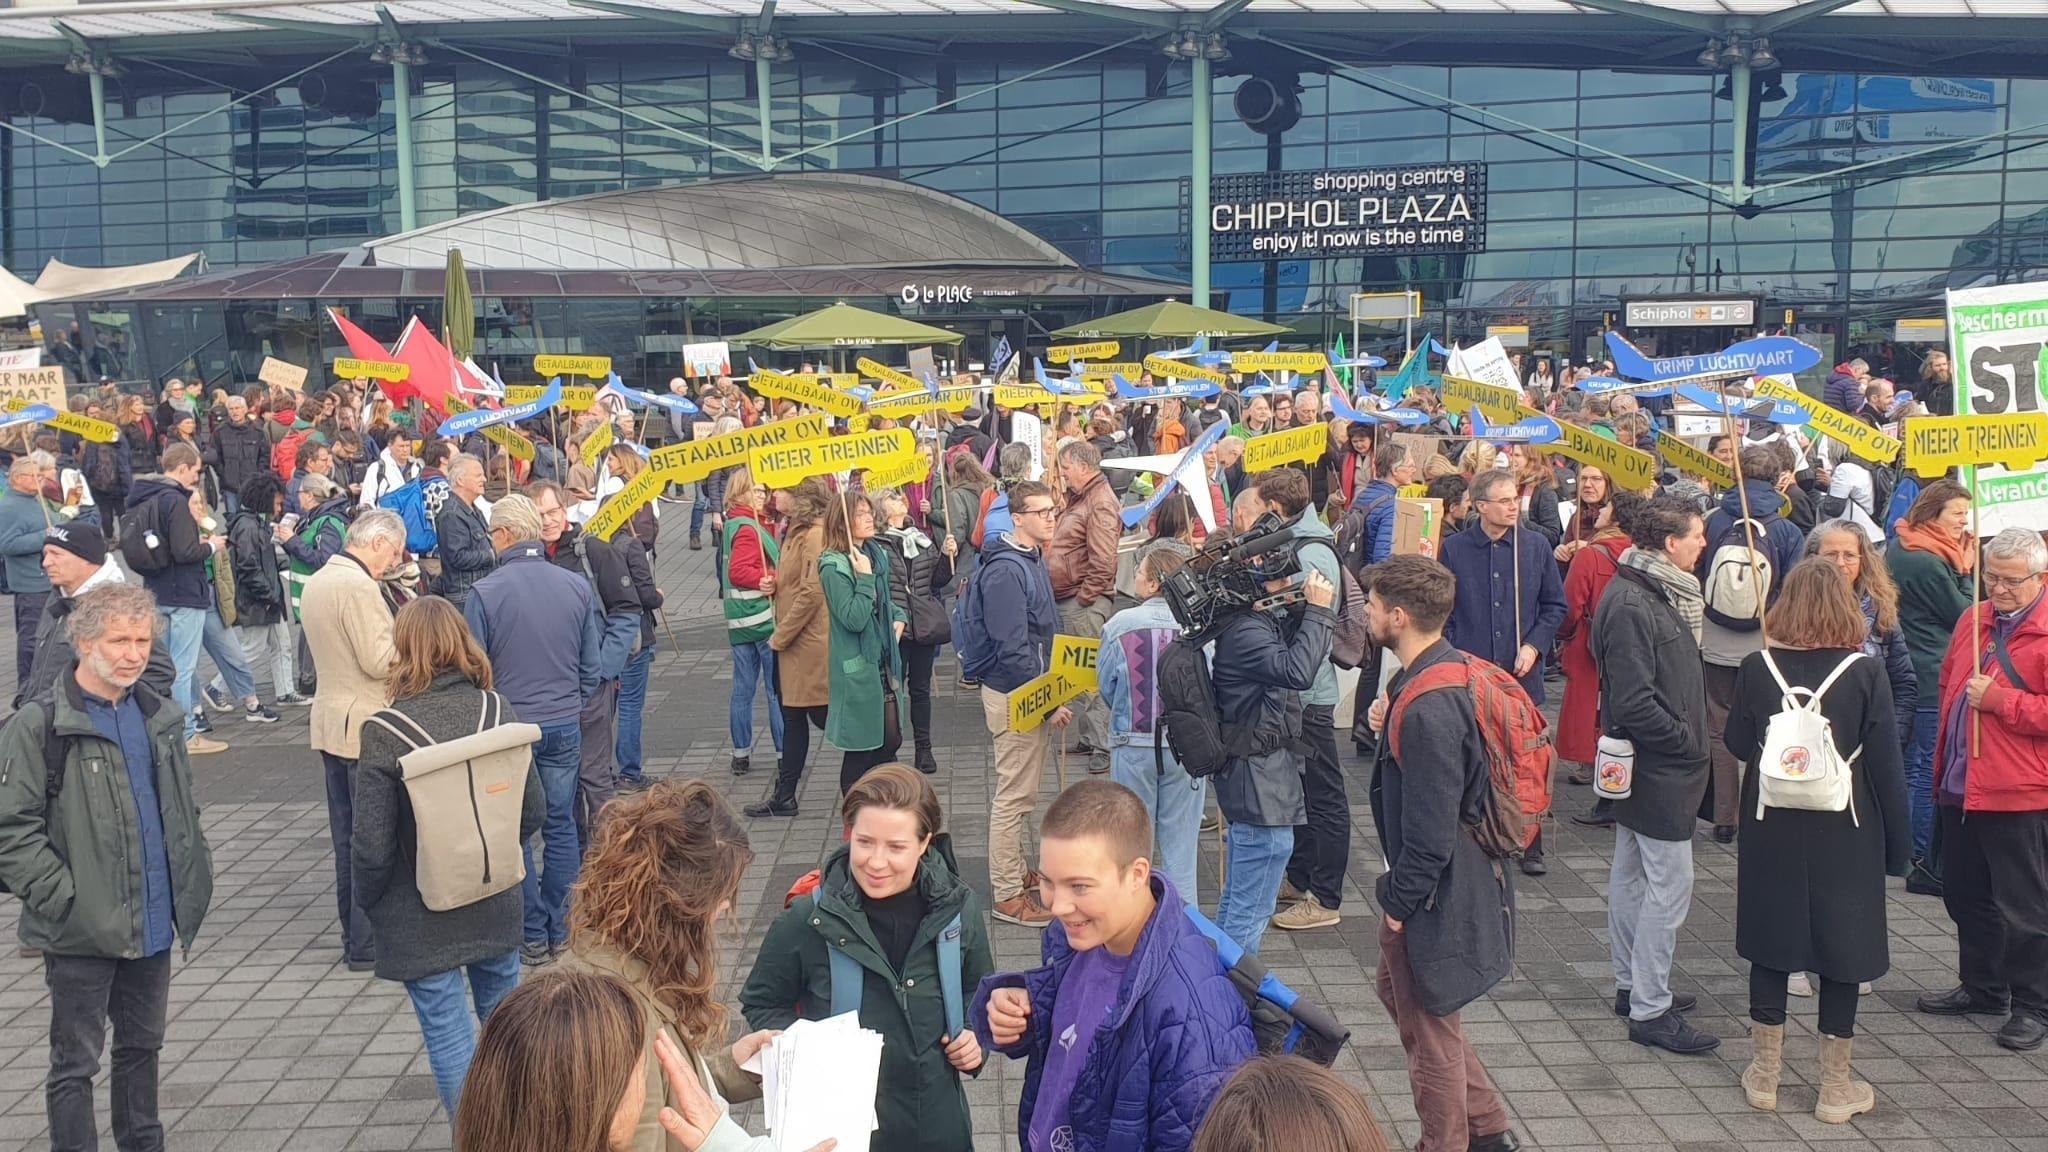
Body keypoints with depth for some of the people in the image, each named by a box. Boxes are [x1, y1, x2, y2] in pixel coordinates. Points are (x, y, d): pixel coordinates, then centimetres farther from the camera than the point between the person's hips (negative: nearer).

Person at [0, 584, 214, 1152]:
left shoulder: (159, 717, 8)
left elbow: (184, 804, 19)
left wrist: (194, 872, 10)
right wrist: (61, 896, -18)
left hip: (153, 926, 6)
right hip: (83, 932, -6)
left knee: (142, 1044, 20)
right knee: (76, 1061, 6)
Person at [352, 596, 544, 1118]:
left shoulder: (384, 732, -20)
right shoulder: (495, 710, -8)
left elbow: (371, 846, -18)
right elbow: (534, 811, -2)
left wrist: (368, 901, 2)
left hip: (422, 922, -4)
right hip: (495, 909, 5)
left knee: (448, 1035, 9)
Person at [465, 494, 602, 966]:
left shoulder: (483, 593, -12)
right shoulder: (577, 587, -3)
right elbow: (592, 662, 4)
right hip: (564, 726, 3)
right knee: (561, 827, 13)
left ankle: (532, 936, 13)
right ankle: (559, 931, 19)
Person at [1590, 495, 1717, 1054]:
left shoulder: (1657, 594, 10)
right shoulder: (1631, 604, -22)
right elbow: (1634, 702, -25)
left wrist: (1691, 736, 8)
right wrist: (1688, 741, -15)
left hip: (1644, 766, 10)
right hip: (1659, 770, -10)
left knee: (1632, 873, 17)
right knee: (1670, 883, -5)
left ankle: (1633, 986, 29)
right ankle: (1649, 1010, 1)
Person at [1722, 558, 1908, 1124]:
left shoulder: (1756, 668, -8)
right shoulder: (1865, 673, -12)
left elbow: (1738, 745, 3)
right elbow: (1885, 765, -7)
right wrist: (1897, 842, 1)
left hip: (1770, 830, 2)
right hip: (1844, 836, -1)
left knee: (1770, 944, 14)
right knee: (1842, 949, 10)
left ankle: (1765, 1074, 23)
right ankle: (1835, 1087, 19)